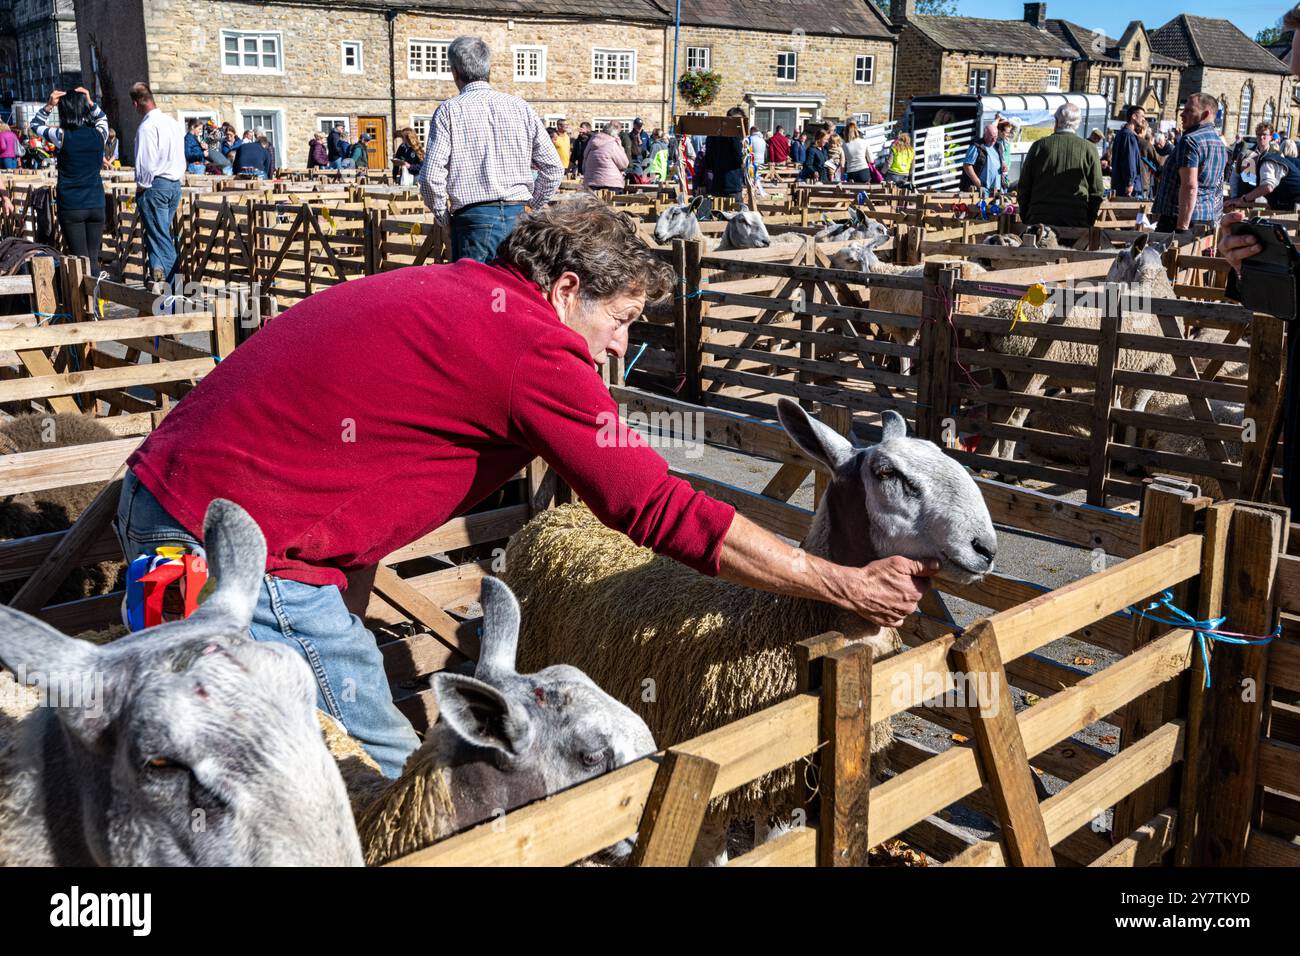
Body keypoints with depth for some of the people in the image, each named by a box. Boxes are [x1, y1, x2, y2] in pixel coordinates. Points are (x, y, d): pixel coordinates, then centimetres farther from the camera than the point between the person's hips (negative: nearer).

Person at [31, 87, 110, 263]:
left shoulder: (62, 136, -8)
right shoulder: (99, 134, -1)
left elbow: (35, 124, 11)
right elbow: (102, 118, 24)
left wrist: (49, 105, 3)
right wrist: (89, 101, 12)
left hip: (71, 207, -3)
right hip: (96, 205, 3)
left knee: (81, 261, -1)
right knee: (94, 259, 8)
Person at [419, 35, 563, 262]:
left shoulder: (450, 110, -2)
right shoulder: (520, 107, 8)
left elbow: (431, 175, -10)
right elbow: (554, 168, 7)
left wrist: (443, 216, 5)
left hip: (474, 219, -4)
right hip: (517, 217, 4)